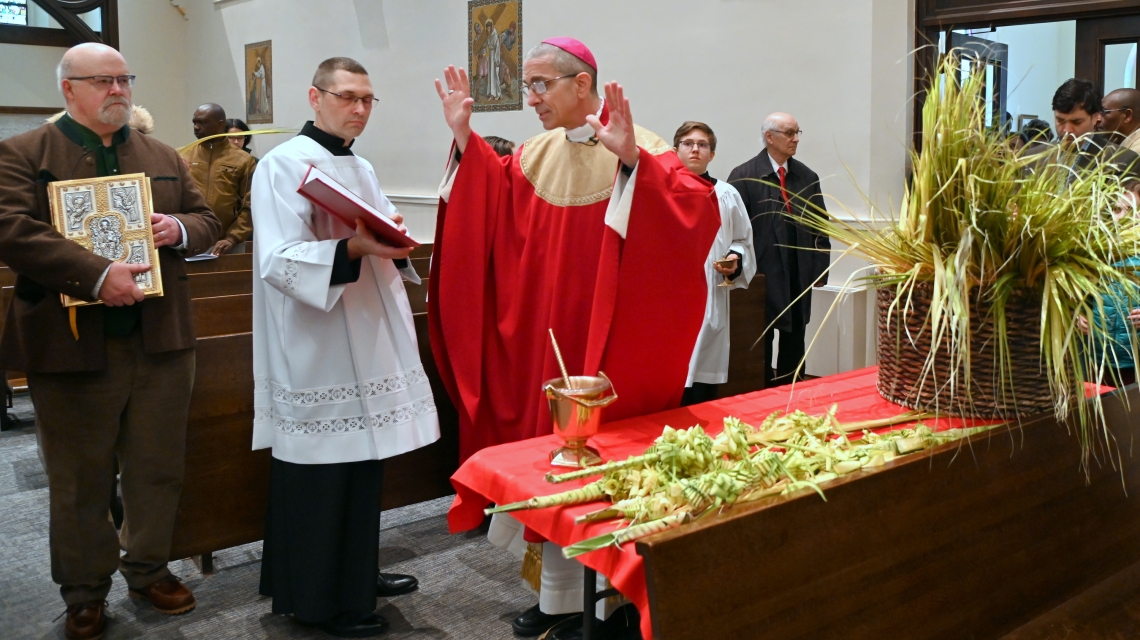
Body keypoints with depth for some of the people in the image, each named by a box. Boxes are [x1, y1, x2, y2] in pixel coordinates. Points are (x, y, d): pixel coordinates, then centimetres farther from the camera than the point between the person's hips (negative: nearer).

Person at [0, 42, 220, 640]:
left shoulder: (163, 157, 13)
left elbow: (207, 221, 16)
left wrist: (180, 228, -8)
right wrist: (96, 274, -24)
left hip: (160, 340, 4)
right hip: (72, 344, -4)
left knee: (159, 468, 13)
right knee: (80, 479, 10)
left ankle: (148, 568, 32)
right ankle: (85, 591, 26)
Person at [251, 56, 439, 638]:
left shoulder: (360, 168, 15)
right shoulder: (285, 164, -10)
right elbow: (280, 261, -20)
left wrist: (393, 241, -3)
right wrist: (355, 248, -32)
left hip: (367, 339, 8)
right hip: (317, 348, -8)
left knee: (362, 461, 15)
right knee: (322, 474, 0)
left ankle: (357, 575, 30)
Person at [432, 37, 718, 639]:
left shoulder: (641, 152, -12)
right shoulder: (534, 155, 8)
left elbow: (698, 211, -26)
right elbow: (494, 209, 17)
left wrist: (632, 162, -37)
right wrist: (465, 138, 6)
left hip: (608, 349, -6)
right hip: (544, 344, 6)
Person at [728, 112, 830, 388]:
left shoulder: (808, 177, 7)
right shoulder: (744, 176, -6)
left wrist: (820, 267, 5)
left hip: (799, 274, 4)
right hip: (763, 272, -4)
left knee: (795, 339, 12)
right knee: (761, 339, 5)